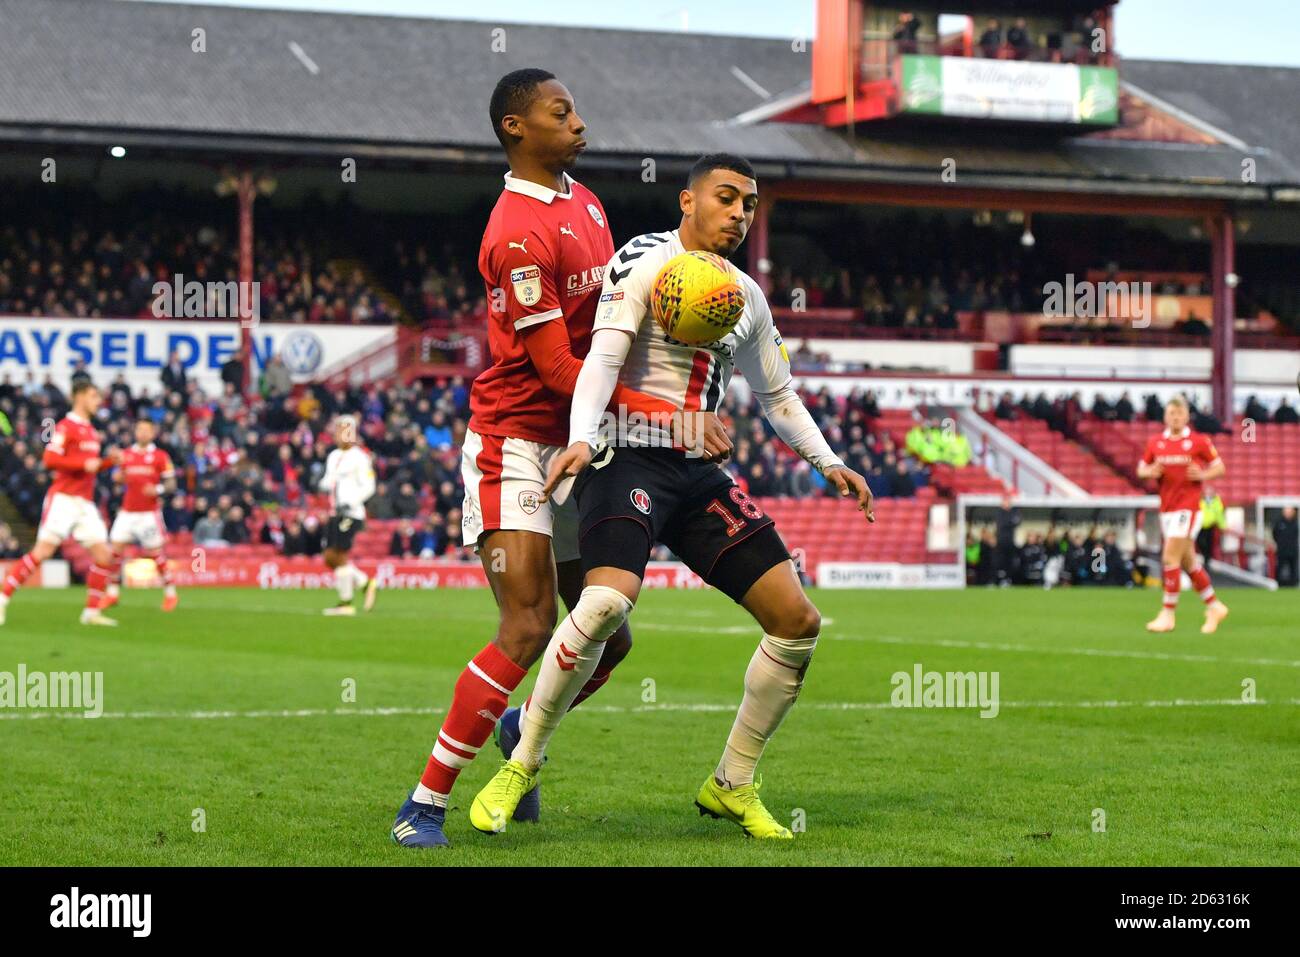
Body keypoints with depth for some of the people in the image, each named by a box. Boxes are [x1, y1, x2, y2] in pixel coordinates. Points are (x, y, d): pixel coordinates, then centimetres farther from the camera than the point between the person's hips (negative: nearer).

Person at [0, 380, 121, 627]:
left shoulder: (91, 430, 18)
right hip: (63, 498, -8)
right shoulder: (66, 426, -7)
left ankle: (92, 612, 7)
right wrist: (84, 464, -19)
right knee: (43, 549, -14)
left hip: (85, 503, 8)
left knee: (103, 555, -1)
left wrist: (110, 460, 11)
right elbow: (49, 459, -17)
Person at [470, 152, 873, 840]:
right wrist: (581, 439, -33)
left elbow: (777, 394, 29)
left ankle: (731, 787, 14)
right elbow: (604, 355, -18)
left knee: (797, 622, -1)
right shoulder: (644, 261, -5)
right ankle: (521, 767, -15)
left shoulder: (746, 297, 17)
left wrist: (828, 462, 19)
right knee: (609, 601, -33)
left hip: (699, 474, 8)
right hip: (629, 456, -8)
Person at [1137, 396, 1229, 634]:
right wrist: (1150, 472, -7)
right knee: (1188, 561, 11)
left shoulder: (1199, 441, -4)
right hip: (1166, 507, 5)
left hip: (1188, 507, -5)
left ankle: (1168, 614, -7)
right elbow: (1141, 469, 15)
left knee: (1170, 558, -13)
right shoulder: (1156, 443, 7)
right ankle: (1214, 607, 25)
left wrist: (1203, 475, -17)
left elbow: (1219, 468, 2)